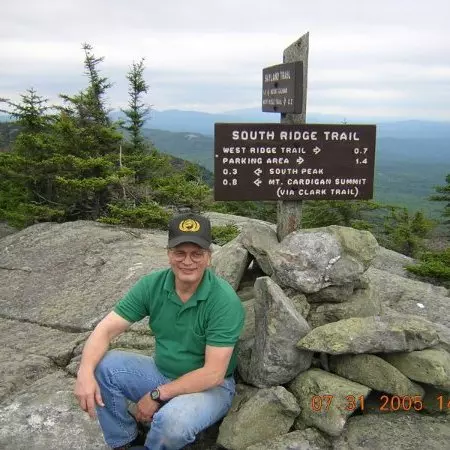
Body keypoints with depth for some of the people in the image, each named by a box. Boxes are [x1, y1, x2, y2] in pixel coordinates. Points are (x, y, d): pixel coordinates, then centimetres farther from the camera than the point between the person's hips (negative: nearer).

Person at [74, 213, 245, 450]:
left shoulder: (225, 300, -26)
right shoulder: (152, 285, -11)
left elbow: (213, 374, -26)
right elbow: (106, 329, -11)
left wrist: (157, 395, -21)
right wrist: (85, 372, -29)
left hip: (209, 386, -4)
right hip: (161, 372, 5)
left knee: (173, 421, -35)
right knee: (102, 366, -14)